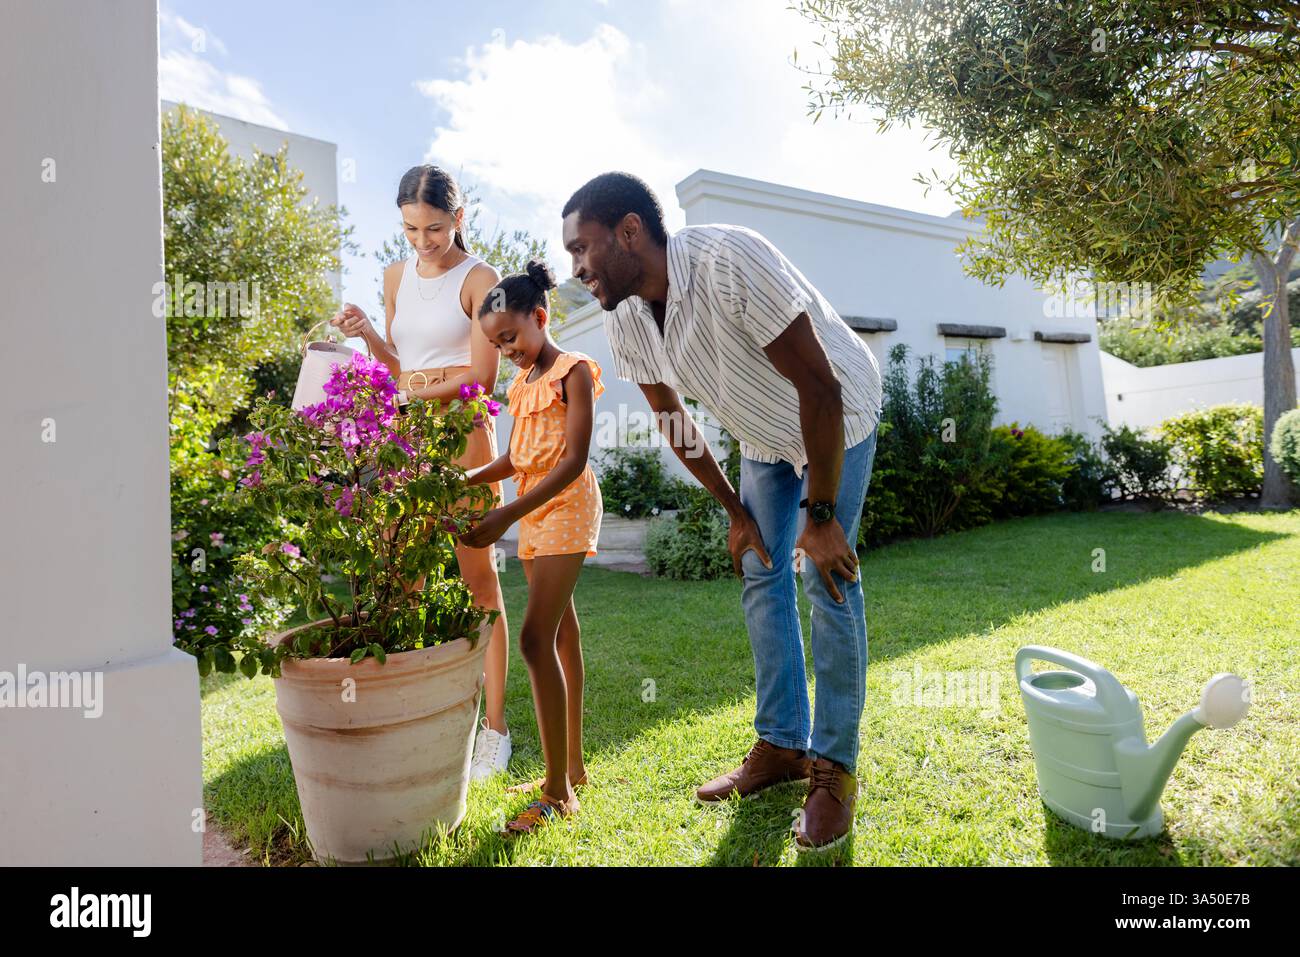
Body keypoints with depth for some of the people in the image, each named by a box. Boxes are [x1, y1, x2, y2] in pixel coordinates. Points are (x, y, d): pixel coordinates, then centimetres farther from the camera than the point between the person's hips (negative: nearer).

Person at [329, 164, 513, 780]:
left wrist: (415, 392, -17)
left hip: (462, 434, -5)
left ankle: (494, 725, 7)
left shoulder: (479, 279, -3)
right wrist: (367, 335, 1)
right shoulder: (396, 275, 15)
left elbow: (480, 375, -9)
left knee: (476, 576, -2)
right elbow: (398, 365, 19)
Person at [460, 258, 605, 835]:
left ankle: (558, 792, -6)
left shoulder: (573, 372, -9)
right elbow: (514, 461, 15)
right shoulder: (522, 382, 16)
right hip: (532, 514, 8)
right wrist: (463, 480, -2)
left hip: (566, 508, -8)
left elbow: (573, 461, -18)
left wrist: (507, 516, -24)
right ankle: (571, 769, 21)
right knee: (560, 639, 11)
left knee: (537, 640, -14)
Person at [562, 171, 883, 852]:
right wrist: (735, 511, 1)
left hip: (840, 417, -6)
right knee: (762, 577, 4)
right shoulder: (625, 320, -14)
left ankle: (834, 767, 3)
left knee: (827, 579, -10)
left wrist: (820, 514, -26)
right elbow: (674, 424, -1)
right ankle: (781, 745, 17)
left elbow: (819, 387, -32)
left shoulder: (728, 260, -35)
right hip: (764, 437, 6)